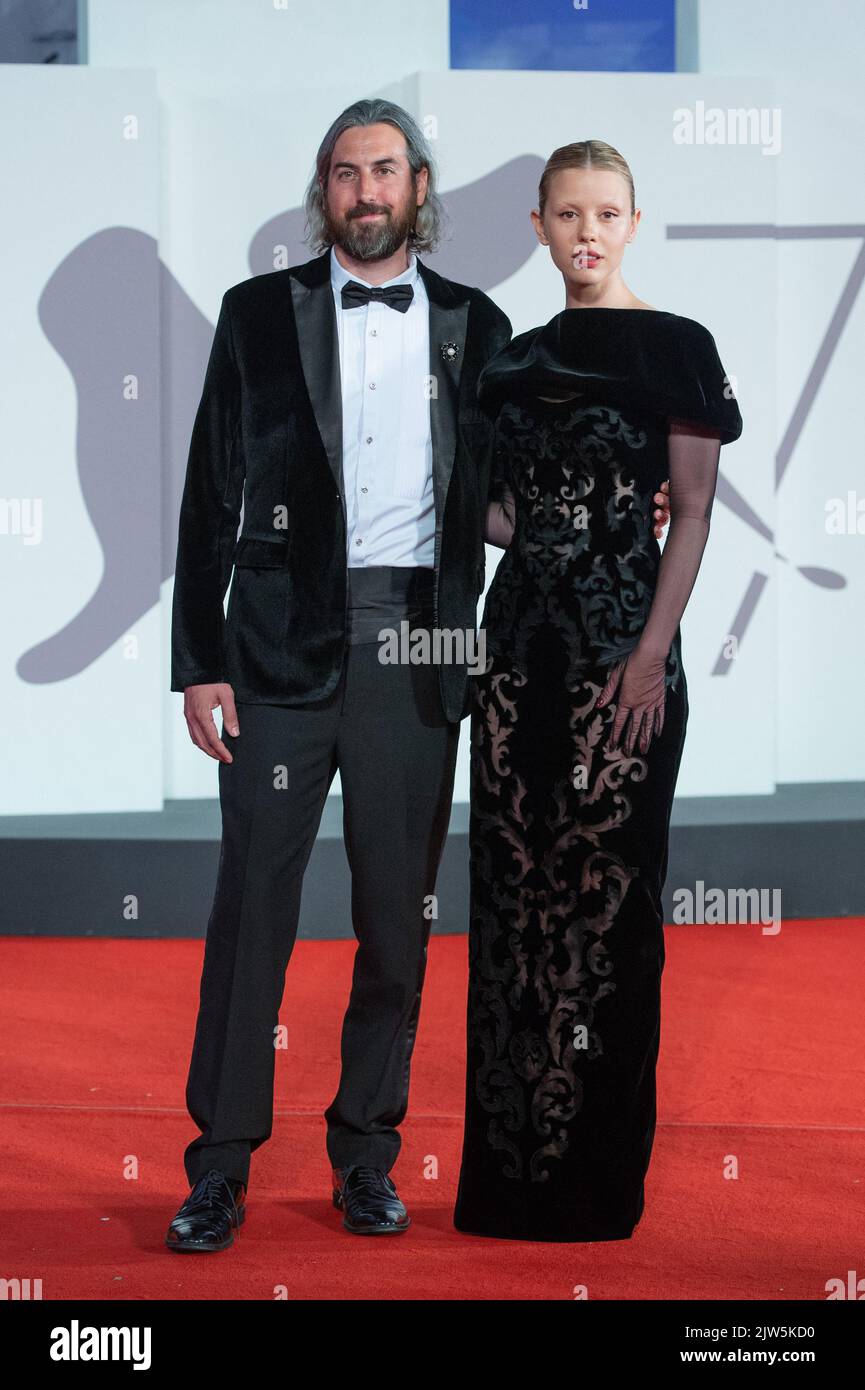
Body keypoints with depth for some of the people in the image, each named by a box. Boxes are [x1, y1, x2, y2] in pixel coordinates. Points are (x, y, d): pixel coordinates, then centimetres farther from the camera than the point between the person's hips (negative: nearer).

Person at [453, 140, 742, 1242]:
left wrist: (653, 653, -14)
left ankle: (599, 1174, 5)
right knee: (511, 880, 4)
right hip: (522, 634, 5)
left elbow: (694, 510, -6)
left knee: (604, 883, -4)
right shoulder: (519, 358, 14)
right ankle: (510, 1161, 12)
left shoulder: (676, 346, -1)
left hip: (622, 643, -5)